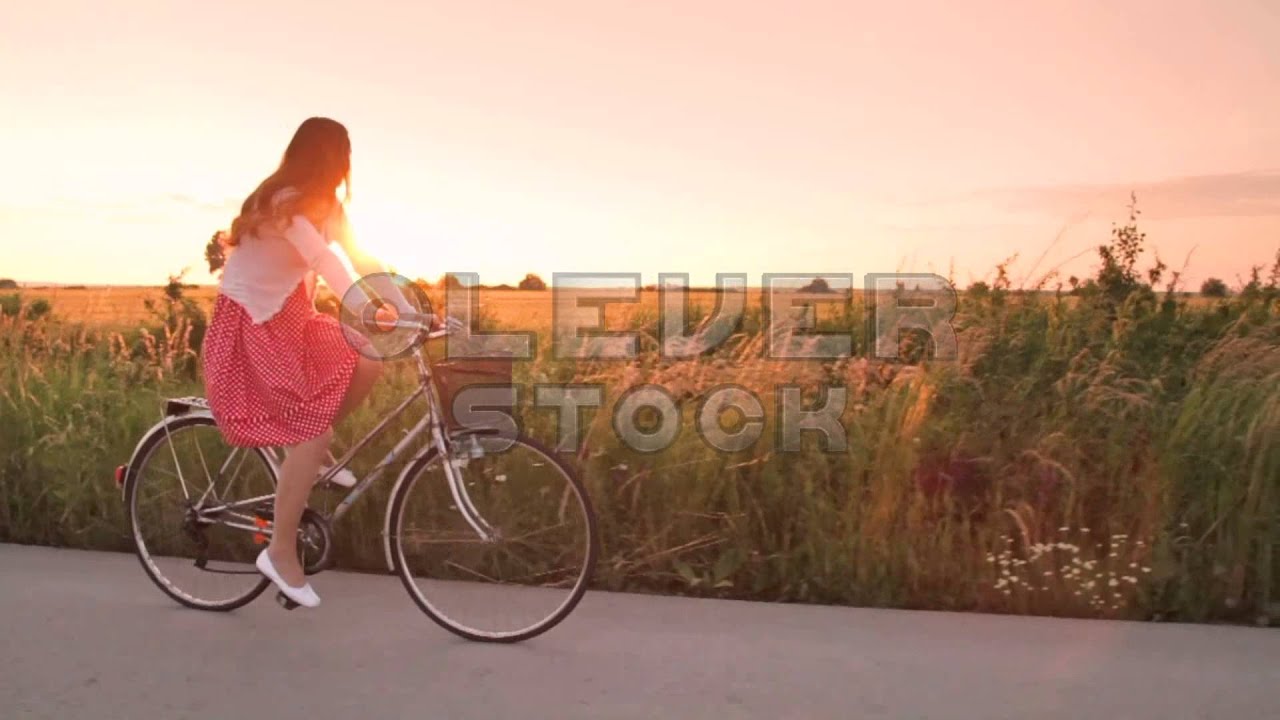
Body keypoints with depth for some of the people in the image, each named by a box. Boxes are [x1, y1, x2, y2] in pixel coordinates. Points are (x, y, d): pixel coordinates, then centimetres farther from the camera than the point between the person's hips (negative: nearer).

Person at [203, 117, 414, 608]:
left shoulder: (324, 205, 6)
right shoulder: (283, 203, -22)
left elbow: (364, 261, -1)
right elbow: (322, 259, -40)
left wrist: (411, 311, -12)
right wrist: (366, 309, -55)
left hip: (291, 317, 8)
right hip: (250, 323, -8)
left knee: (367, 362, -12)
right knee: (312, 429, -17)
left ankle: (312, 454, 8)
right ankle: (281, 552, -4)